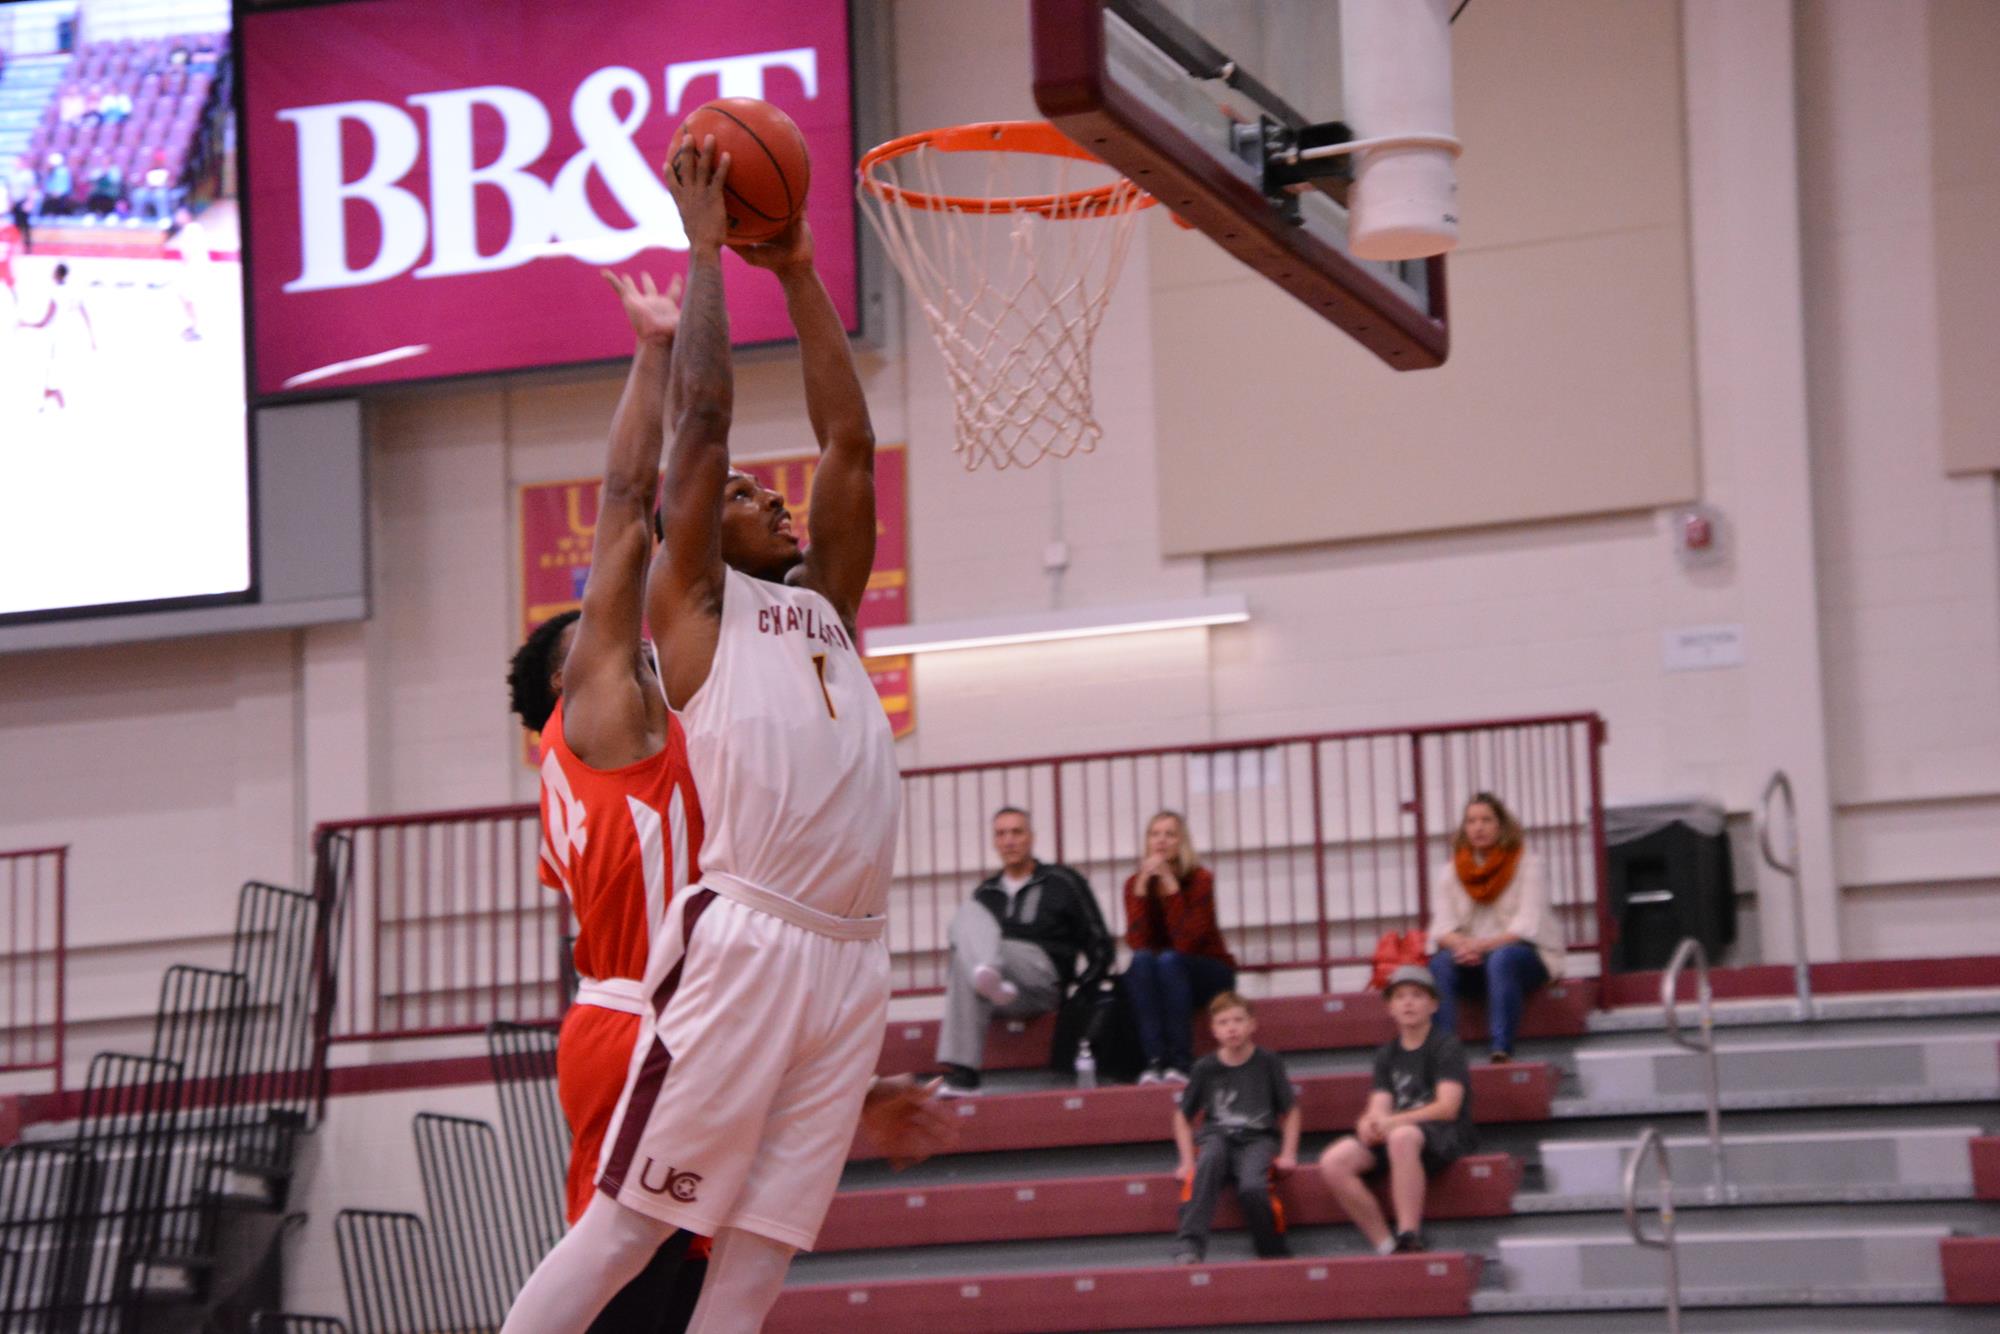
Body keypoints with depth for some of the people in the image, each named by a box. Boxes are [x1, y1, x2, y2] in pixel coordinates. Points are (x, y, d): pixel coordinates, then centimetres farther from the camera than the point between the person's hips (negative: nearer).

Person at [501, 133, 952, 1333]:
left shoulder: (826, 606, 26)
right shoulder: (694, 604, 9)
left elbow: (851, 443, 24)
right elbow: (702, 420, 2)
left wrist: (797, 270, 24)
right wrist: (706, 248, 9)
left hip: (851, 961, 6)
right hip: (743, 948, -6)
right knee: (623, 1229, -9)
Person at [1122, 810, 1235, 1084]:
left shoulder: (1199, 879, -14)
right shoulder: (1135, 882, -5)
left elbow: (1186, 942, -26)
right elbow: (1137, 943, -19)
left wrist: (1170, 883, -30)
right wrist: (1142, 886, -26)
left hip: (1208, 974, -2)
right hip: (1157, 982, 3)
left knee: (1169, 960, -33)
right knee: (1142, 959, -30)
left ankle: (1180, 1062, -34)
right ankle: (1155, 1061, -38)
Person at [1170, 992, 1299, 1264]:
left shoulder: (1267, 1062, 2)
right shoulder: (1205, 1068, 4)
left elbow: (1291, 1111, 10)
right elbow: (1183, 1116, 14)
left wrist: (1288, 1154, -2)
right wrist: (1187, 1160, 2)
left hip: (1259, 1138, -1)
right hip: (1217, 1137, 1)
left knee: (1252, 1187, -34)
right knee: (1208, 1162, -37)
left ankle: (1274, 1251, -7)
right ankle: (1190, 1246, -42)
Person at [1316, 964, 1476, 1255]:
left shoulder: (1446, 1046, 0)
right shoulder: (1387, 1054, 18)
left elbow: (1447, 1108, -11)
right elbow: (1378, 1107, 8)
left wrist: (1391, 1122, -21)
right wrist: (1370, 1123, -18)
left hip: (1446, 1135, -6)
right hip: (1391, 1134, 6)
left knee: (1401, 1137, -42)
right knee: (1333, 1162, -20)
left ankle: (1410, 1239, -41)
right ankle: (1385, 1247, -21)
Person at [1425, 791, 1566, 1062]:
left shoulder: (1527, 864, -2)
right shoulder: (1449, 872, 8)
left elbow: (1527, 927, -13)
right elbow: (1442, 930, -1)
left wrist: (1482, 945, -26)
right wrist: (1462, 945, -25)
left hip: (1526, 957, -3)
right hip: (1473, 962, 3)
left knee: (1502, 958, -37)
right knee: (1440, 963, -29)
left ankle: (1502, 1049, -43)